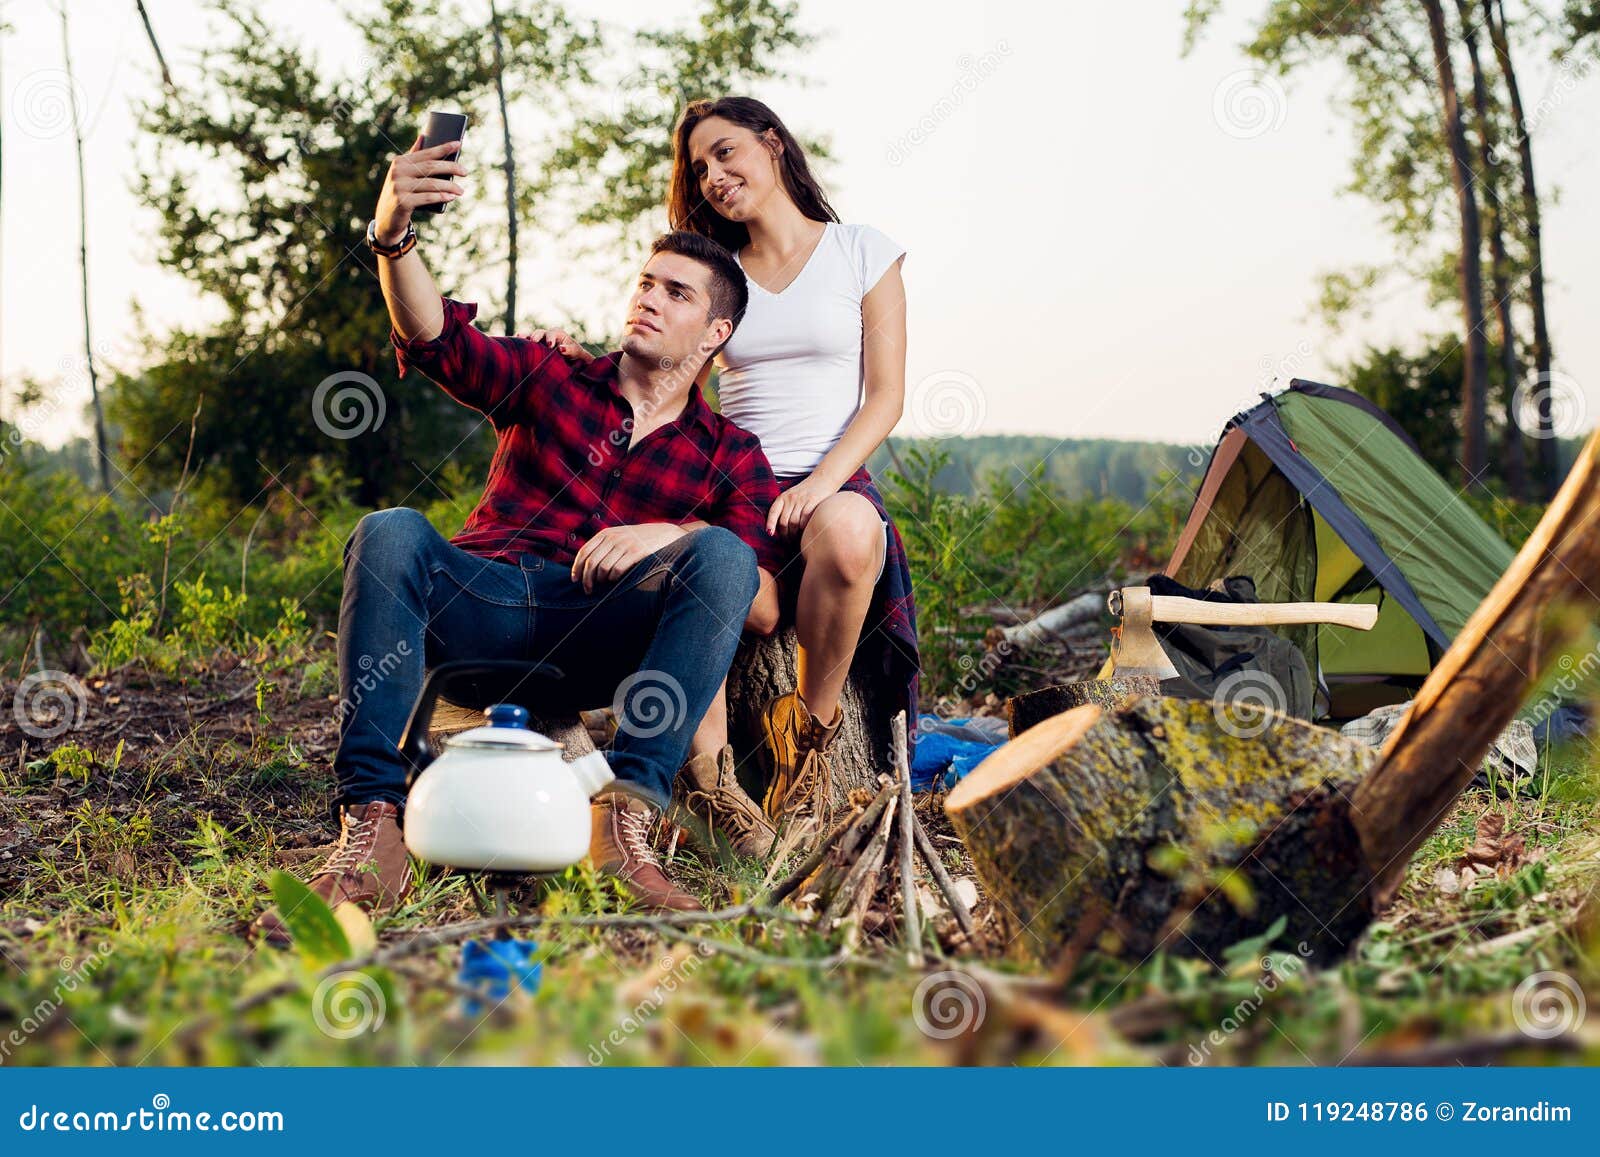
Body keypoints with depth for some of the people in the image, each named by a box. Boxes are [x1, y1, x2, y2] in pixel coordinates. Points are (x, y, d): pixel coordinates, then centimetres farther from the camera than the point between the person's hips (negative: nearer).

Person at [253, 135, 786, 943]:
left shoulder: (729, 456, 18)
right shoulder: (551, 380, 21)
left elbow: (765, 606, 2)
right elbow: (435, 339, -1)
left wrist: (674, 537, -16)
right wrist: (393, 237, -20)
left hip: (599, 642, -1)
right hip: (484, 607, 1)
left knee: (720, 556, -28)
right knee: (390, 534, -30)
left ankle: (629, 815, -39)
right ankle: (372, 829, -39)